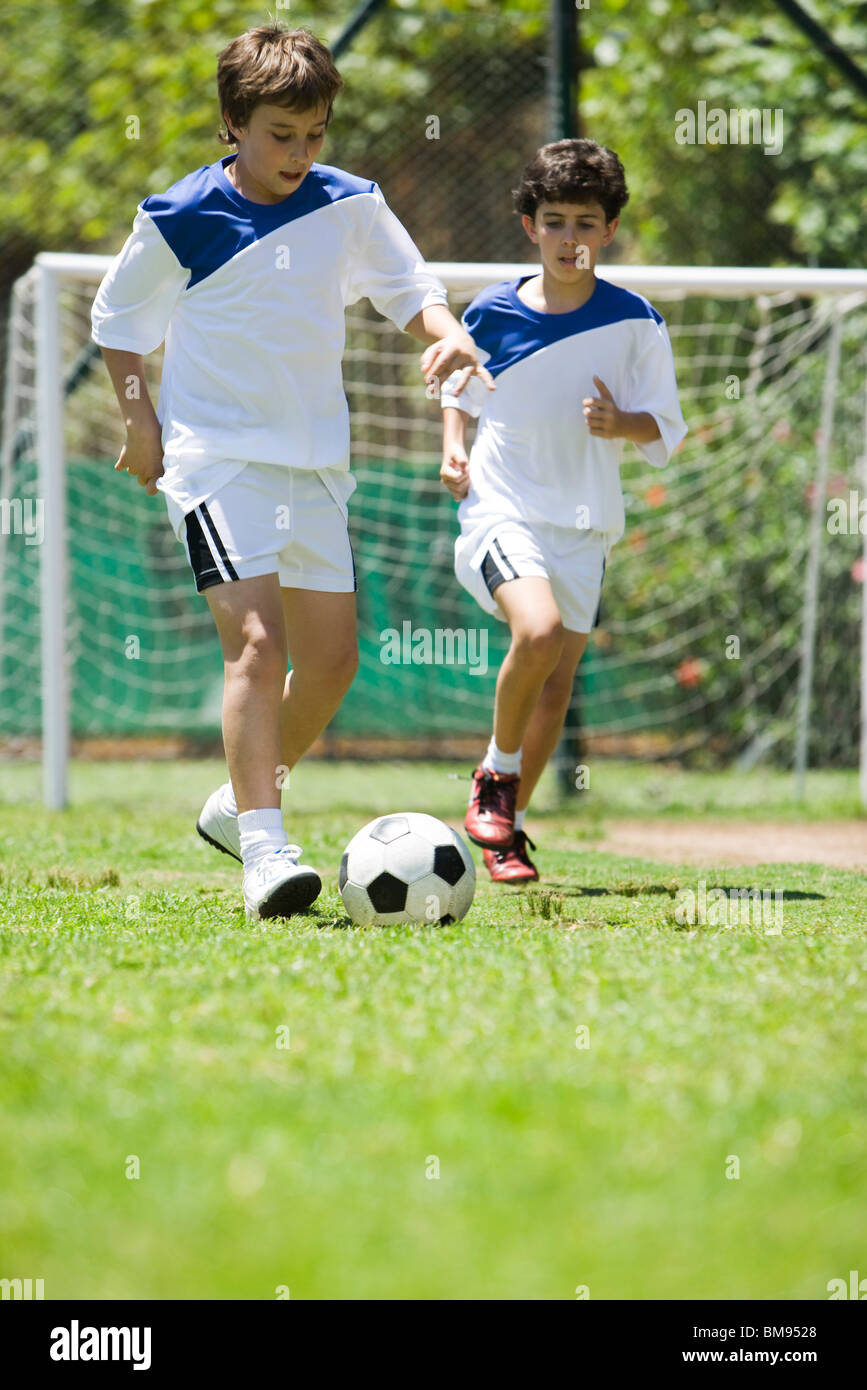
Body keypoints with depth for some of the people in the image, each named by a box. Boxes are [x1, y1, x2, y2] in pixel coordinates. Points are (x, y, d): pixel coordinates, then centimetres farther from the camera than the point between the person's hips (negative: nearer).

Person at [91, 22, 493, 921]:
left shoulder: (349, 206, 3)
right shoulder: (179, 220, -7)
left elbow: (408, 289, 14)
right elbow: (118, 322, 6)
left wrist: (448, 334, -7)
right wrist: (139, 420, -3)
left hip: (315, 462, 5)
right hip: (216, 458, -5)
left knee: (331, 658, 7)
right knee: (257, 639, -21)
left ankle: (239, 805, 29)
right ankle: (264, 851, -25)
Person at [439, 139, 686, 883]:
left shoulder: (635, 323, -2)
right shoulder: (492, 313, -1)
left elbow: (665, 429, 2)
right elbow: (457, 389, 17)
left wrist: (621, 423, -18)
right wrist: (454, 447, -1)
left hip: (585, 521, 2)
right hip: (499, 506, -2)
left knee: (559, 677, 3)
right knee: (539, 630, -27)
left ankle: (506, 829, 19)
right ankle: (496, 774, -5)